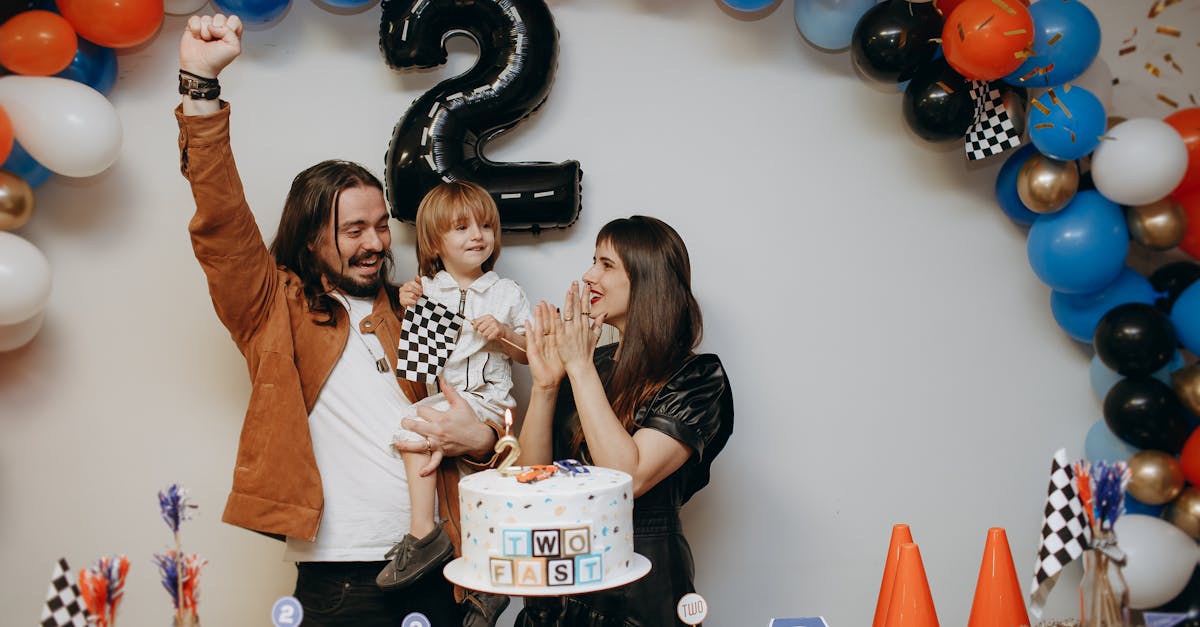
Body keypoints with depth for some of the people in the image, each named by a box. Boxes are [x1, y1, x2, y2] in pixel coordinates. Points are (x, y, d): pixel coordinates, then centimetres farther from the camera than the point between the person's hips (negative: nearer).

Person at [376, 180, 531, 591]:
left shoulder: (507, 293, 9)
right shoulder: (423, 290, 12)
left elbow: (529, 354, 13)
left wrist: (504, 334, -6)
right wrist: (407, 310, -2)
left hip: (486, 399, -5)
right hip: (433, 394, 5)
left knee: (414, 422, -27)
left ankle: (423, 532, -25)